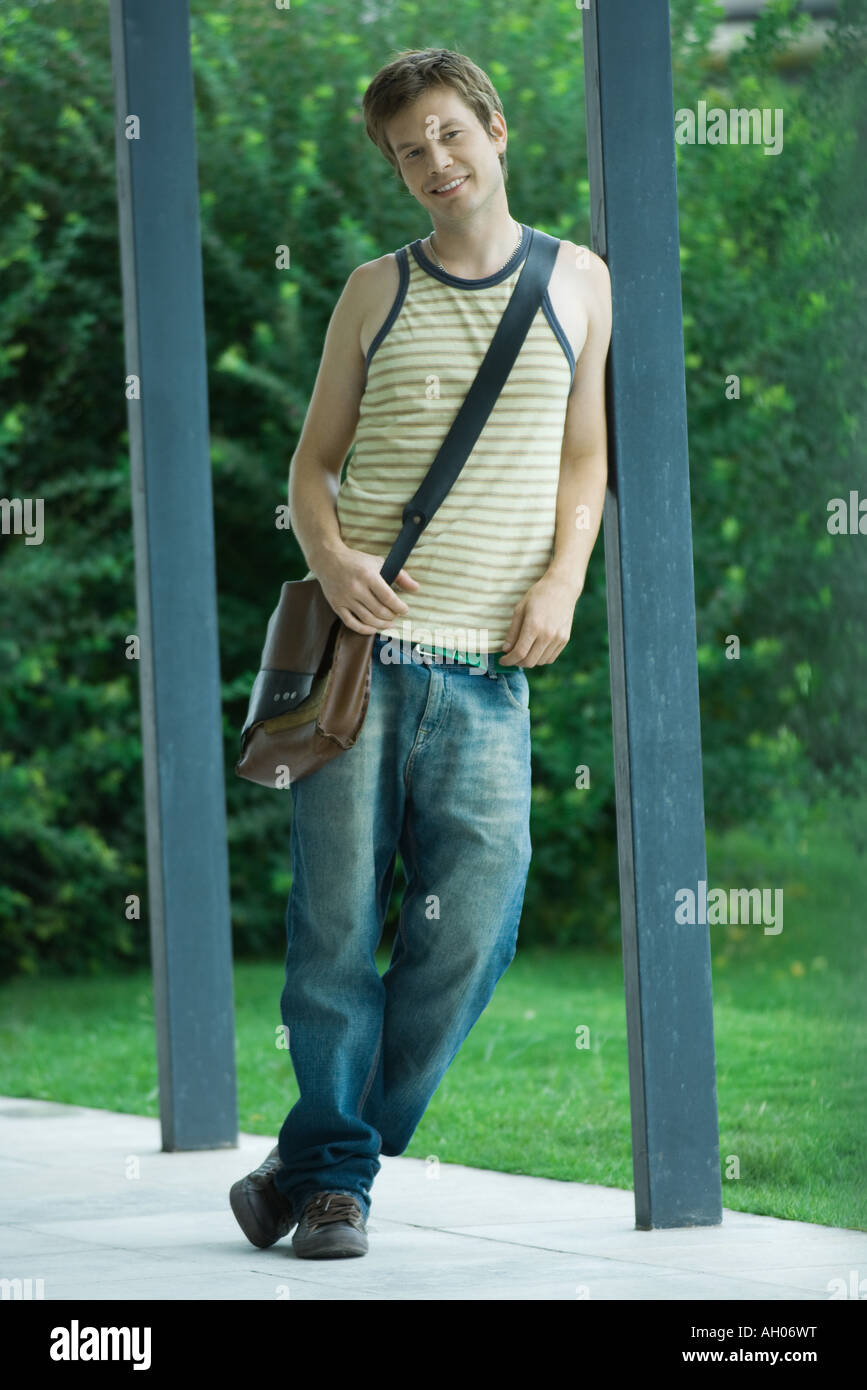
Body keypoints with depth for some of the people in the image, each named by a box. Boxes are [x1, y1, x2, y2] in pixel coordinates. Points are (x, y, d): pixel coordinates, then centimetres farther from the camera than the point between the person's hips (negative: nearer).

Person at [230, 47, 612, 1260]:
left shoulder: (577, 283, 12)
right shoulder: (377, 293, 10)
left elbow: (584, 458, 17)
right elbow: (314, 460, 13)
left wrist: (561, 579, -1)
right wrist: (328, 555, -8)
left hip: (484, 666, 1)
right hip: (359, 646, -1)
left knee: (473, 921, -6)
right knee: (338, 918, -5)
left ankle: (324, 1161, 6)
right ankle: (335, 1172, 7)